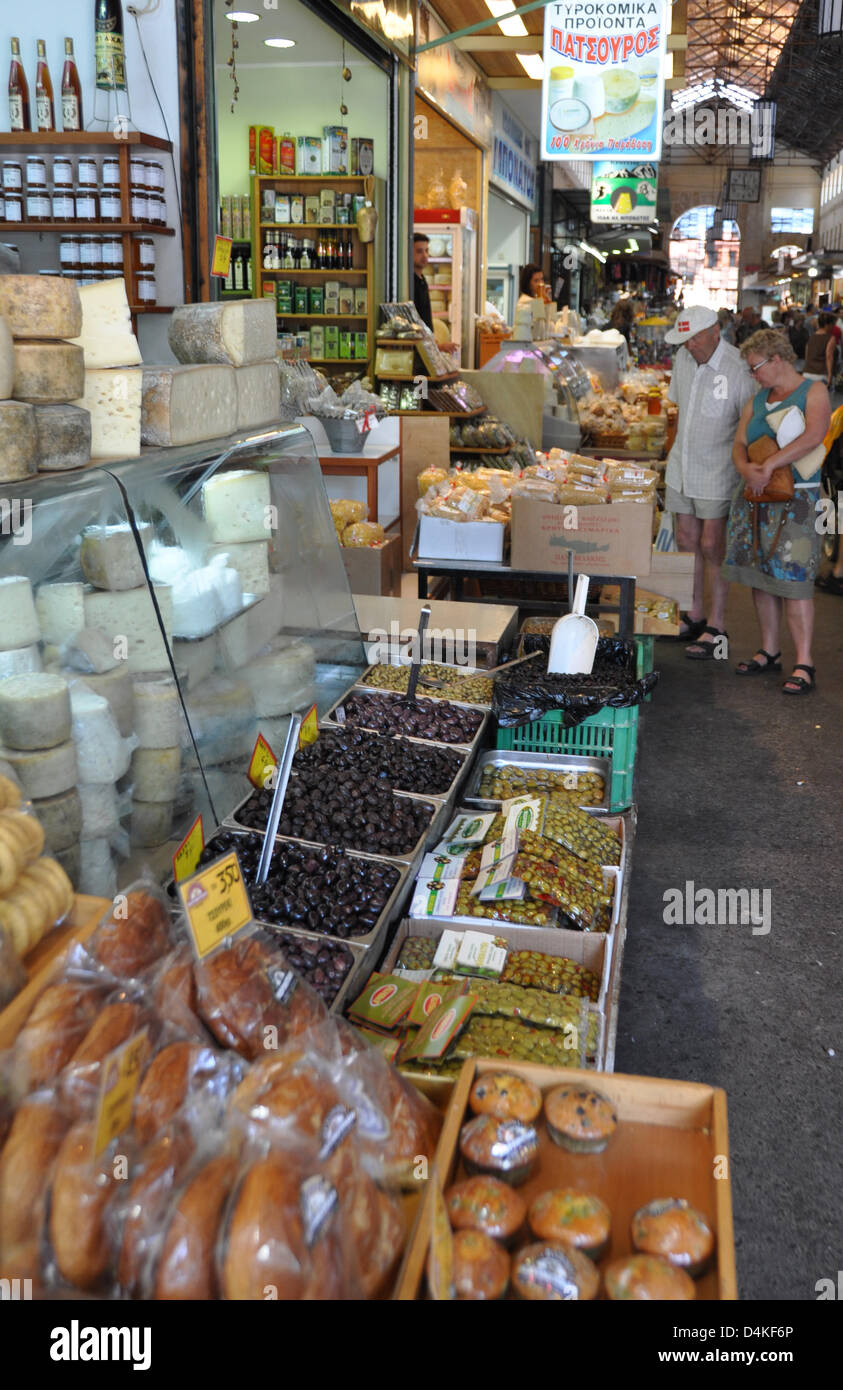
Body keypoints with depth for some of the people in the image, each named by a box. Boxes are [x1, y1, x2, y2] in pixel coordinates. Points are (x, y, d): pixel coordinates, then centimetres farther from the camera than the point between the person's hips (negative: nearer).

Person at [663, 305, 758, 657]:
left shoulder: (738, 369, -19)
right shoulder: (683, 358, 2)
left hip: (716, 471, -6)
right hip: (682, 465, 7)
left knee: (712, 546, -4)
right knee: (687, 541, 12)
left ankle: (715, 628, 6)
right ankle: (694, 616, 25)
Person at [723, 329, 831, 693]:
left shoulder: (813, 391, -3)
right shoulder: (757, 401, 14)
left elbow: (814, 435, -19)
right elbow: (739, 444, 6)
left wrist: (769, 464, -25)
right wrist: (746, 469, -16)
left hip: (794, 500, -6)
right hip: (754, 497, 6)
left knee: (793, 580, -9)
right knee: (760, 576, 8)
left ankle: (804, 665, -6)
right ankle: (769, 652, 21)